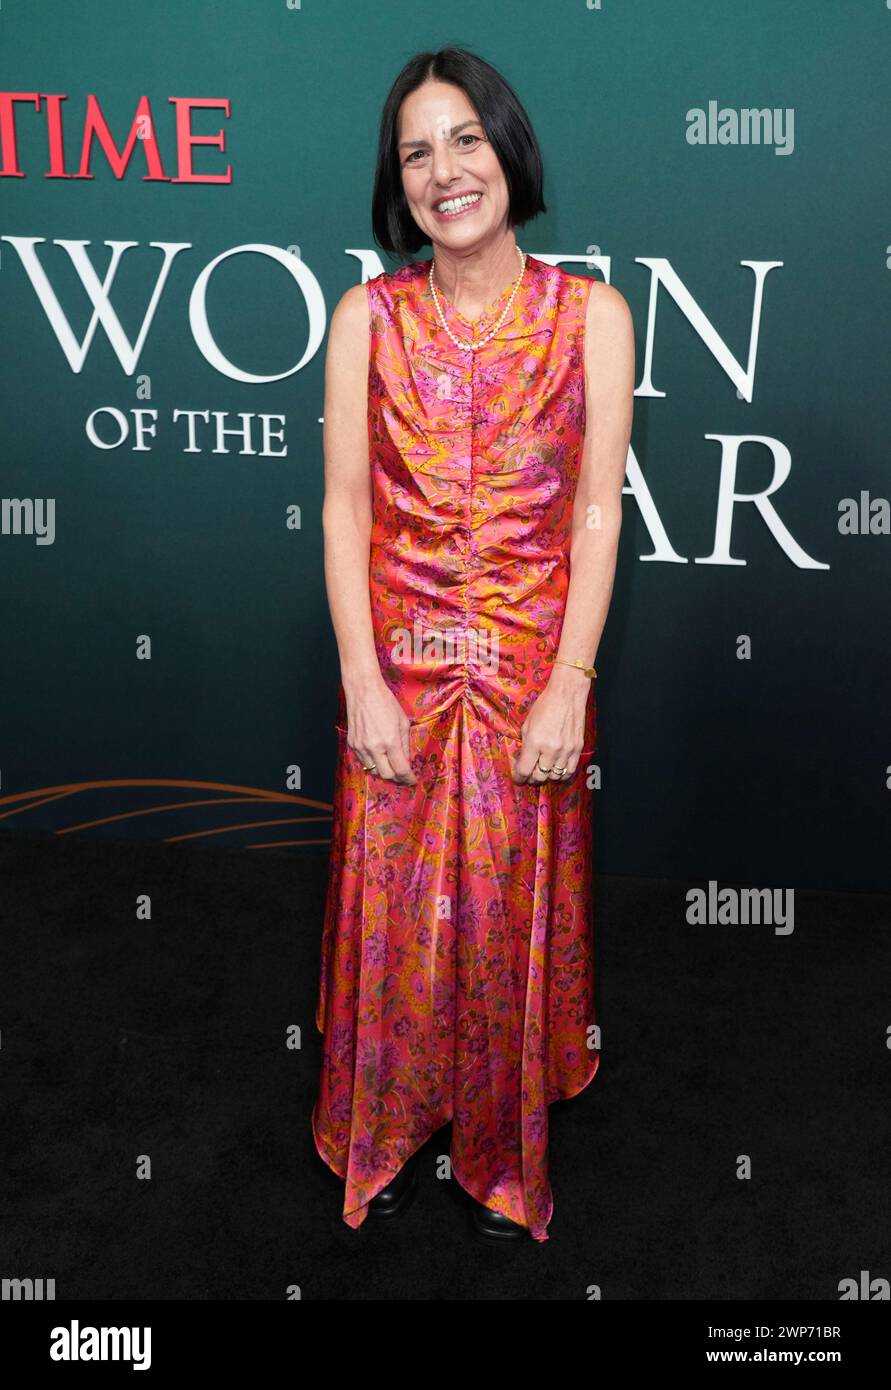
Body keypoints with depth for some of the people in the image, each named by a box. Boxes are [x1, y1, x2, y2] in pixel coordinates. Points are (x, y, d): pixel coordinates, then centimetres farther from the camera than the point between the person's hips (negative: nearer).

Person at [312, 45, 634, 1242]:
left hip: (531, 667, 0)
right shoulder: (368, 314, 2)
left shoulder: (590, 313, -1)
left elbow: (598, 509, -5)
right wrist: (362, 680, -10)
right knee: (393, 906, 10)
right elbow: (345, 502, -3)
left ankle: (507, 1157, 33)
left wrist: (568, 687, -12)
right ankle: (386, 1130, 35)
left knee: (516, 908, 10)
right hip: (398, 661, 1)